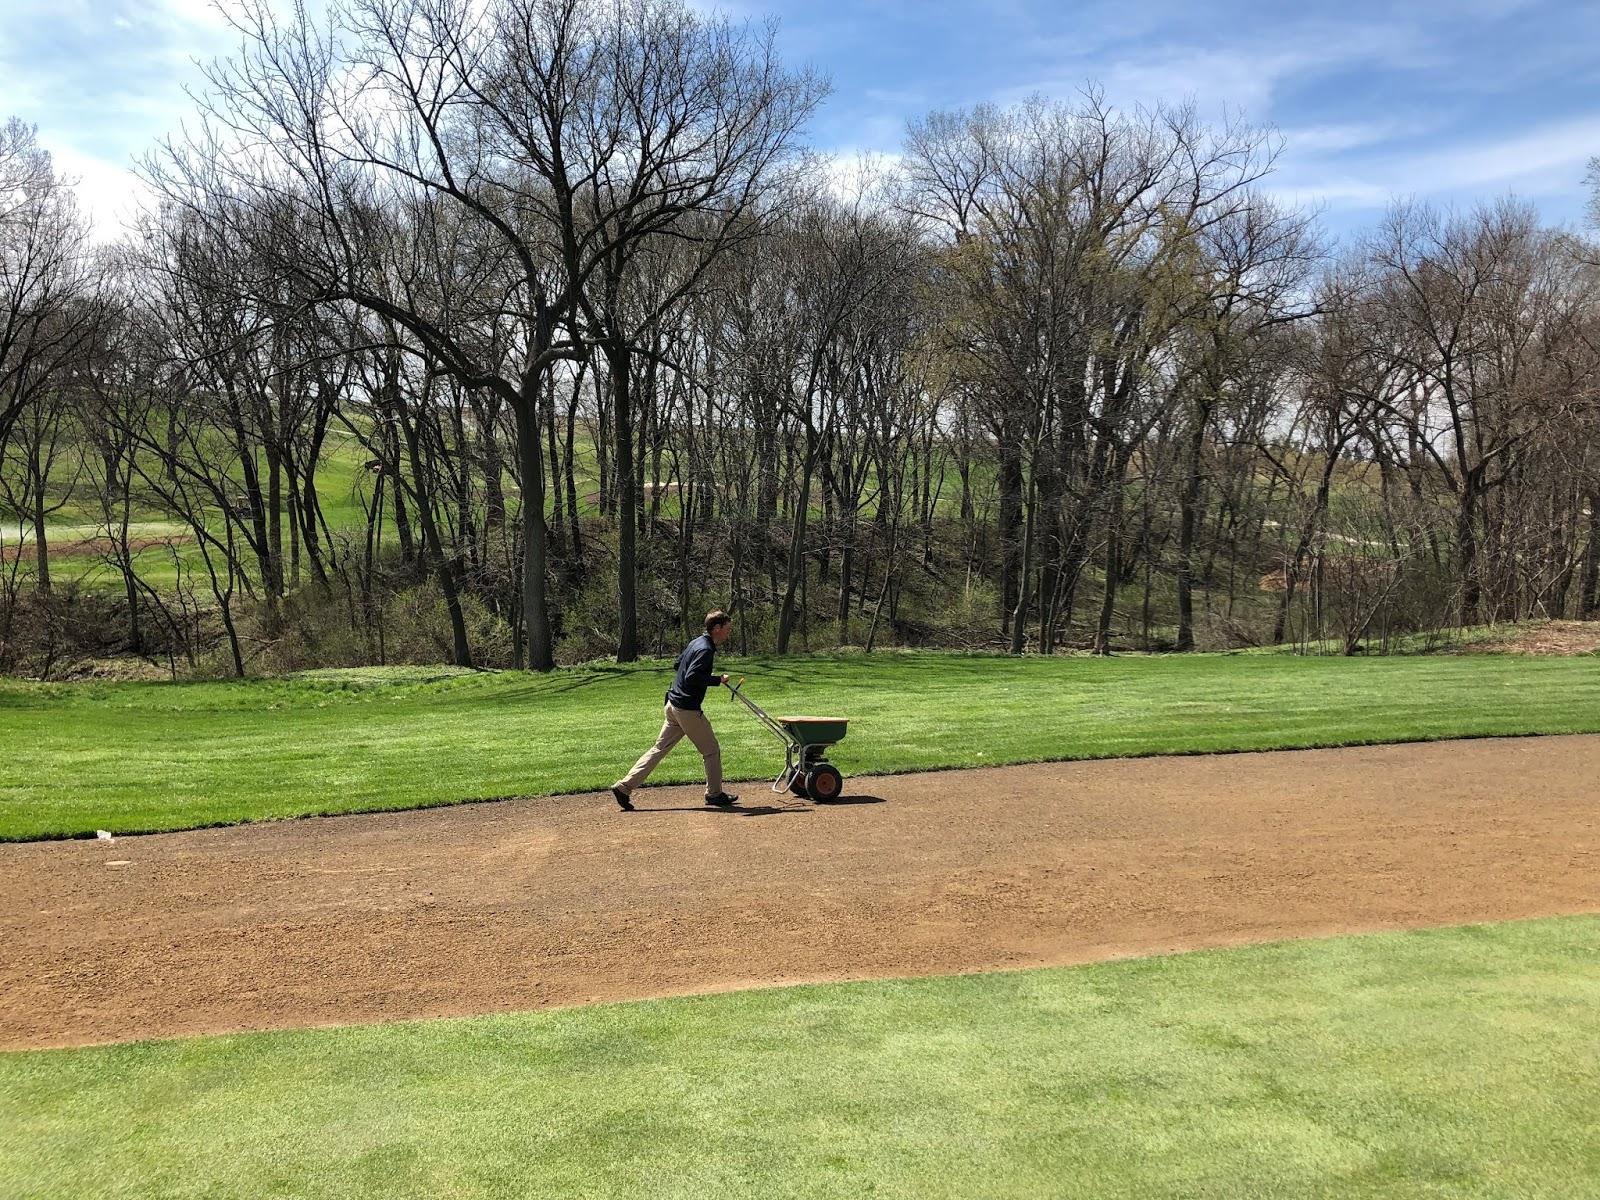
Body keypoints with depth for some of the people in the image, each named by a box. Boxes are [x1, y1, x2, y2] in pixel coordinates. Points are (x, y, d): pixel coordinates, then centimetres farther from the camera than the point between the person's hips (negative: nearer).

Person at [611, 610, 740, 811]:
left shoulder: (696, 643, 13)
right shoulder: (706, 649, -17)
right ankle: (714, 794, 18)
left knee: (660, 748, 10)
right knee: (711, 751, 7)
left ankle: (624, 786, 6)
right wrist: (717, 680, -17)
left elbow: (678, 663, 26)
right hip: (688, 710, -9)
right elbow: (691, 678, -27)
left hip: (673, 705, 9)